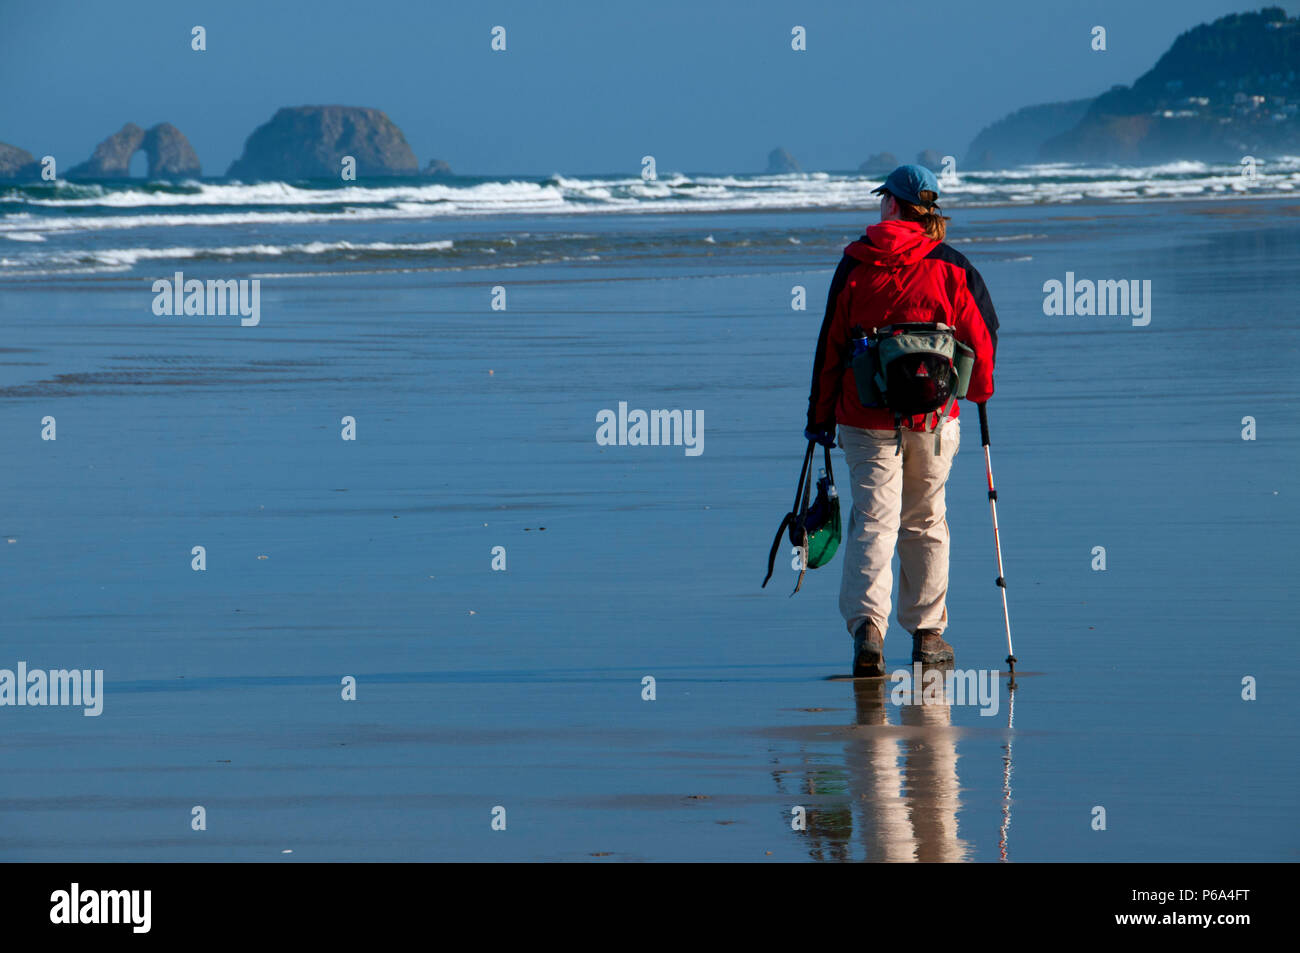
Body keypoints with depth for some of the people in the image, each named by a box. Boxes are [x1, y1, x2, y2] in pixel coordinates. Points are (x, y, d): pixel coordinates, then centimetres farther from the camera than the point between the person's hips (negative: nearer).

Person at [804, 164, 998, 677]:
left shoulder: (856, 264, -2)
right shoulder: (950, 267, -1)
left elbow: (830, 345, 0)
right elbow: (981, 336, 3)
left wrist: (821, 417, 7)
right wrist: (980, 391, 22)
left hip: (866, 418, -1)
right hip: (933, 419, 1)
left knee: (873, 521, -4)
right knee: (925, 523, 14)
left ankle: (867, 624, -23)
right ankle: (928, 633, 20)